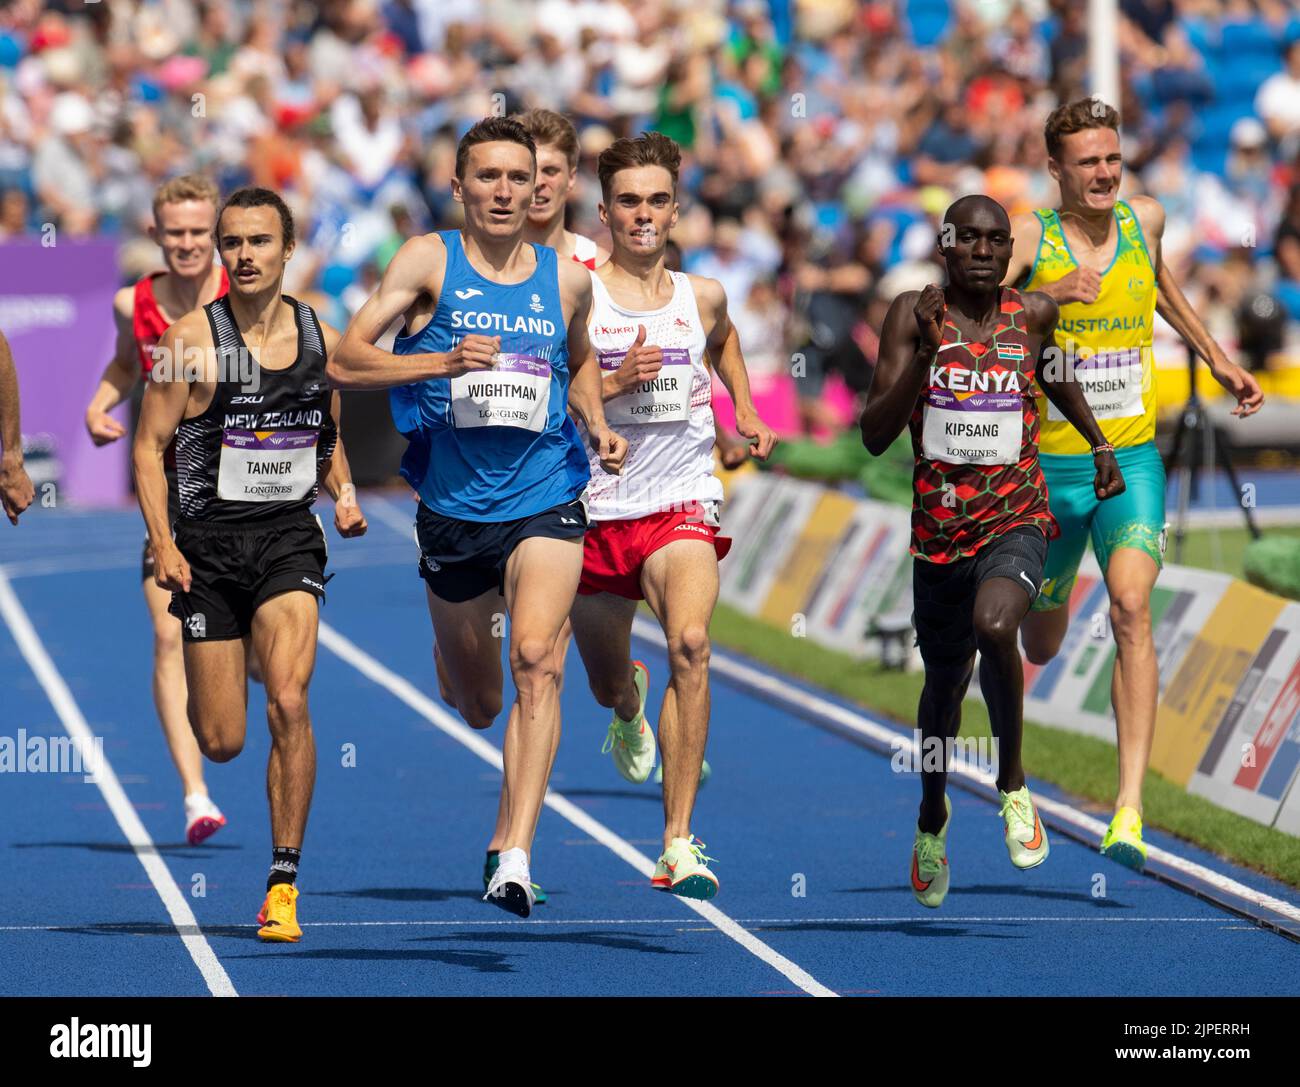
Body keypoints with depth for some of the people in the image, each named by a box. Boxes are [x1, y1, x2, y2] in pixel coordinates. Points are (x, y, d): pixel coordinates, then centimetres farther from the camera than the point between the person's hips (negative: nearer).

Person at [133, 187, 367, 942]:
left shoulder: (323, 340, 5)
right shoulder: (191, 340, -6)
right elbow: (150, 446, -3)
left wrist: (344, 495, 0)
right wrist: (163, 544, -13)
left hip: (289, 539, 1)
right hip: (208, 544, -1)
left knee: (288, 703, -20)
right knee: (222, 742, 2)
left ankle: (284, 884, -12)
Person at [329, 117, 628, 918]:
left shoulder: (568, 279, 5)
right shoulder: (429, 260, -4)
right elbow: (347, 362, -11)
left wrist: (598, 427, 7)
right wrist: (444, 361, -25)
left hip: (546, 500, 0)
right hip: (452, 510, 0)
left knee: (536, 659, -25)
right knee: (478, 709, 14)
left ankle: (517, 858, -30)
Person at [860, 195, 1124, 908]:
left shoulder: (1034, 314, -2)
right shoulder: (914, 315, -7)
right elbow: (874, 437, -14)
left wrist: (1101, 447, 25)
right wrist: (925, 353, -23)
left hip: (1016, 521, -1)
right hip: (940, 526, 1)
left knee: (994, 626, -32)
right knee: (944, 682, 18)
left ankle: (1012, 781, -9)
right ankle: (932, 818, 46)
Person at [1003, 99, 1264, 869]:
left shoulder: (1146, 220, 3)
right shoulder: (1031, 237, -9)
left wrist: (1218, 361, 28)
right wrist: (1047, 295, -36)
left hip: (1133, 460, 1)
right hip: (1050, 464, -1)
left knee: (1131, 607, -22)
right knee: (1042, 645, 15)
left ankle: (1130, 811, -28)